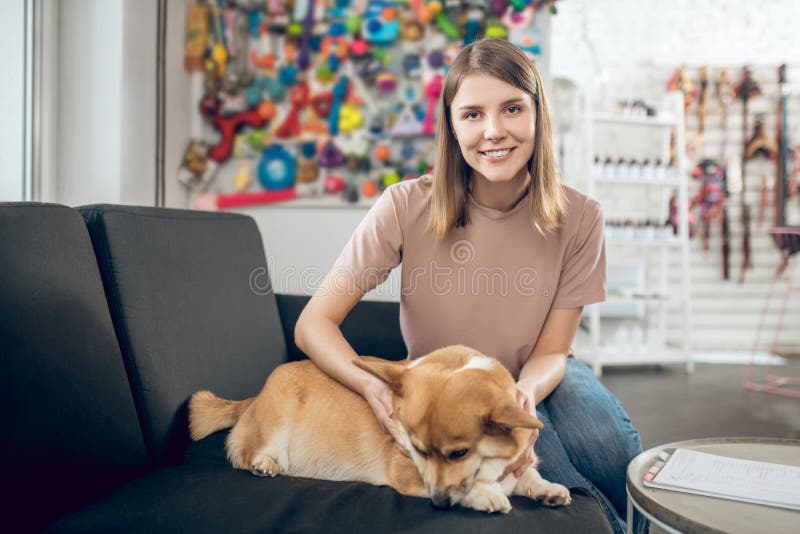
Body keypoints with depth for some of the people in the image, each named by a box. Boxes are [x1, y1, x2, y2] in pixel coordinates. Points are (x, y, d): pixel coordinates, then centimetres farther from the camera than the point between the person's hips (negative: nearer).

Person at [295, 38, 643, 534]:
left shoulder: (578, 218, -16)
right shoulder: (407, 206, -21)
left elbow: (551, 352, -10)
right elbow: (314, 323, -20)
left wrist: (526, 391, -34)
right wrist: (374, 387, -40)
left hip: (536, 379, 2)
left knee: (616, 454, -29)